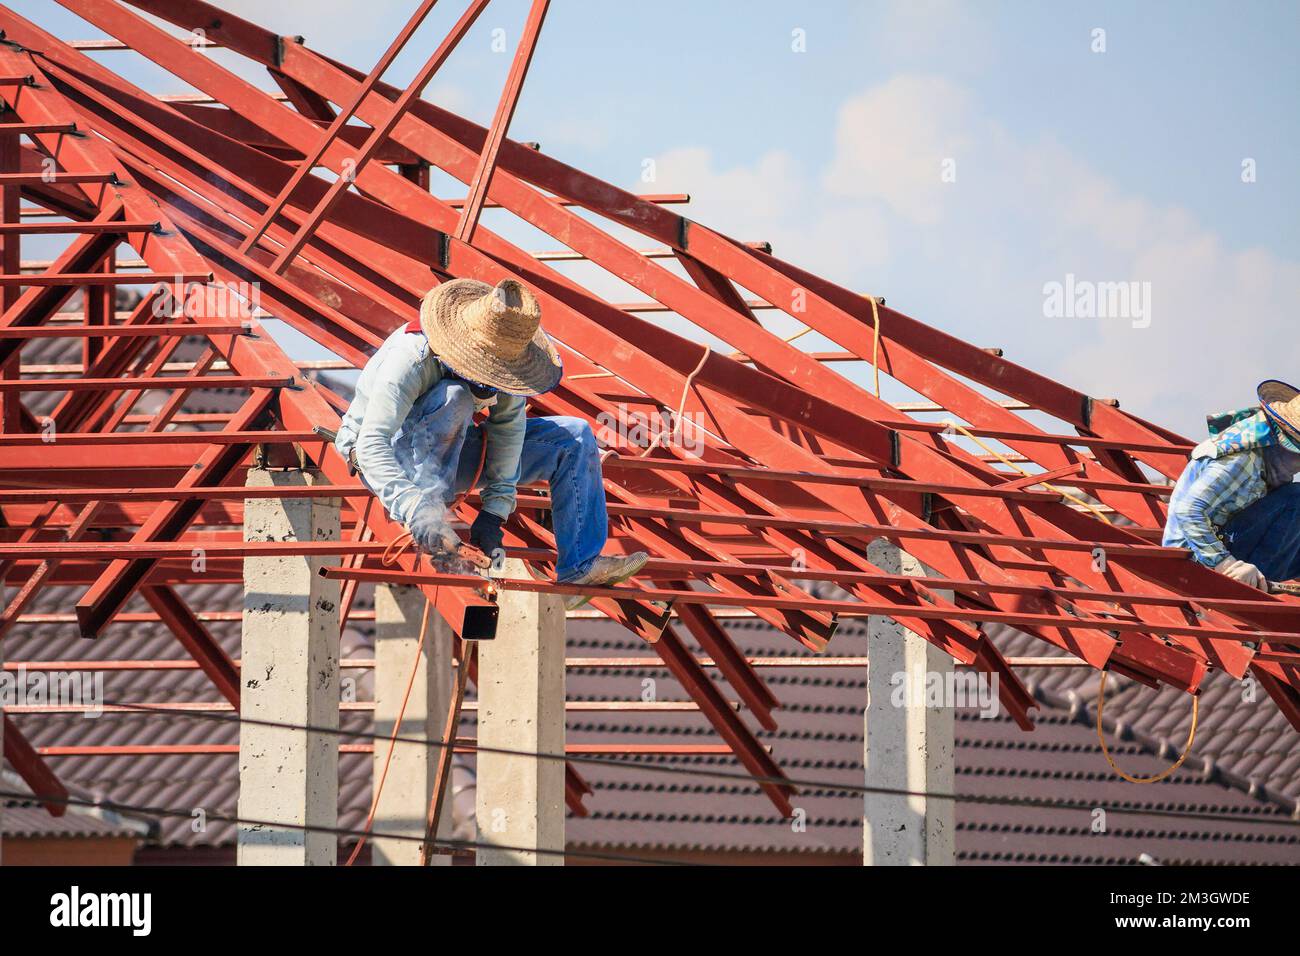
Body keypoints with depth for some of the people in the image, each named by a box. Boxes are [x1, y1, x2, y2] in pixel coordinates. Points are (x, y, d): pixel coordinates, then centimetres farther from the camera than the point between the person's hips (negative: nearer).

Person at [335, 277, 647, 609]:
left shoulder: (504, 355, -17)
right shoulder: (412, 358, -35)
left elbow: (508, 425, -10)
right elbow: (371, 445, -41)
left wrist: (494, 510, -18)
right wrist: (415, 509, -54)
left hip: (452, 451, 7)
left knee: (574, 439, -3)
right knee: (454, 397, -35)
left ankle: (580, 568, -9)